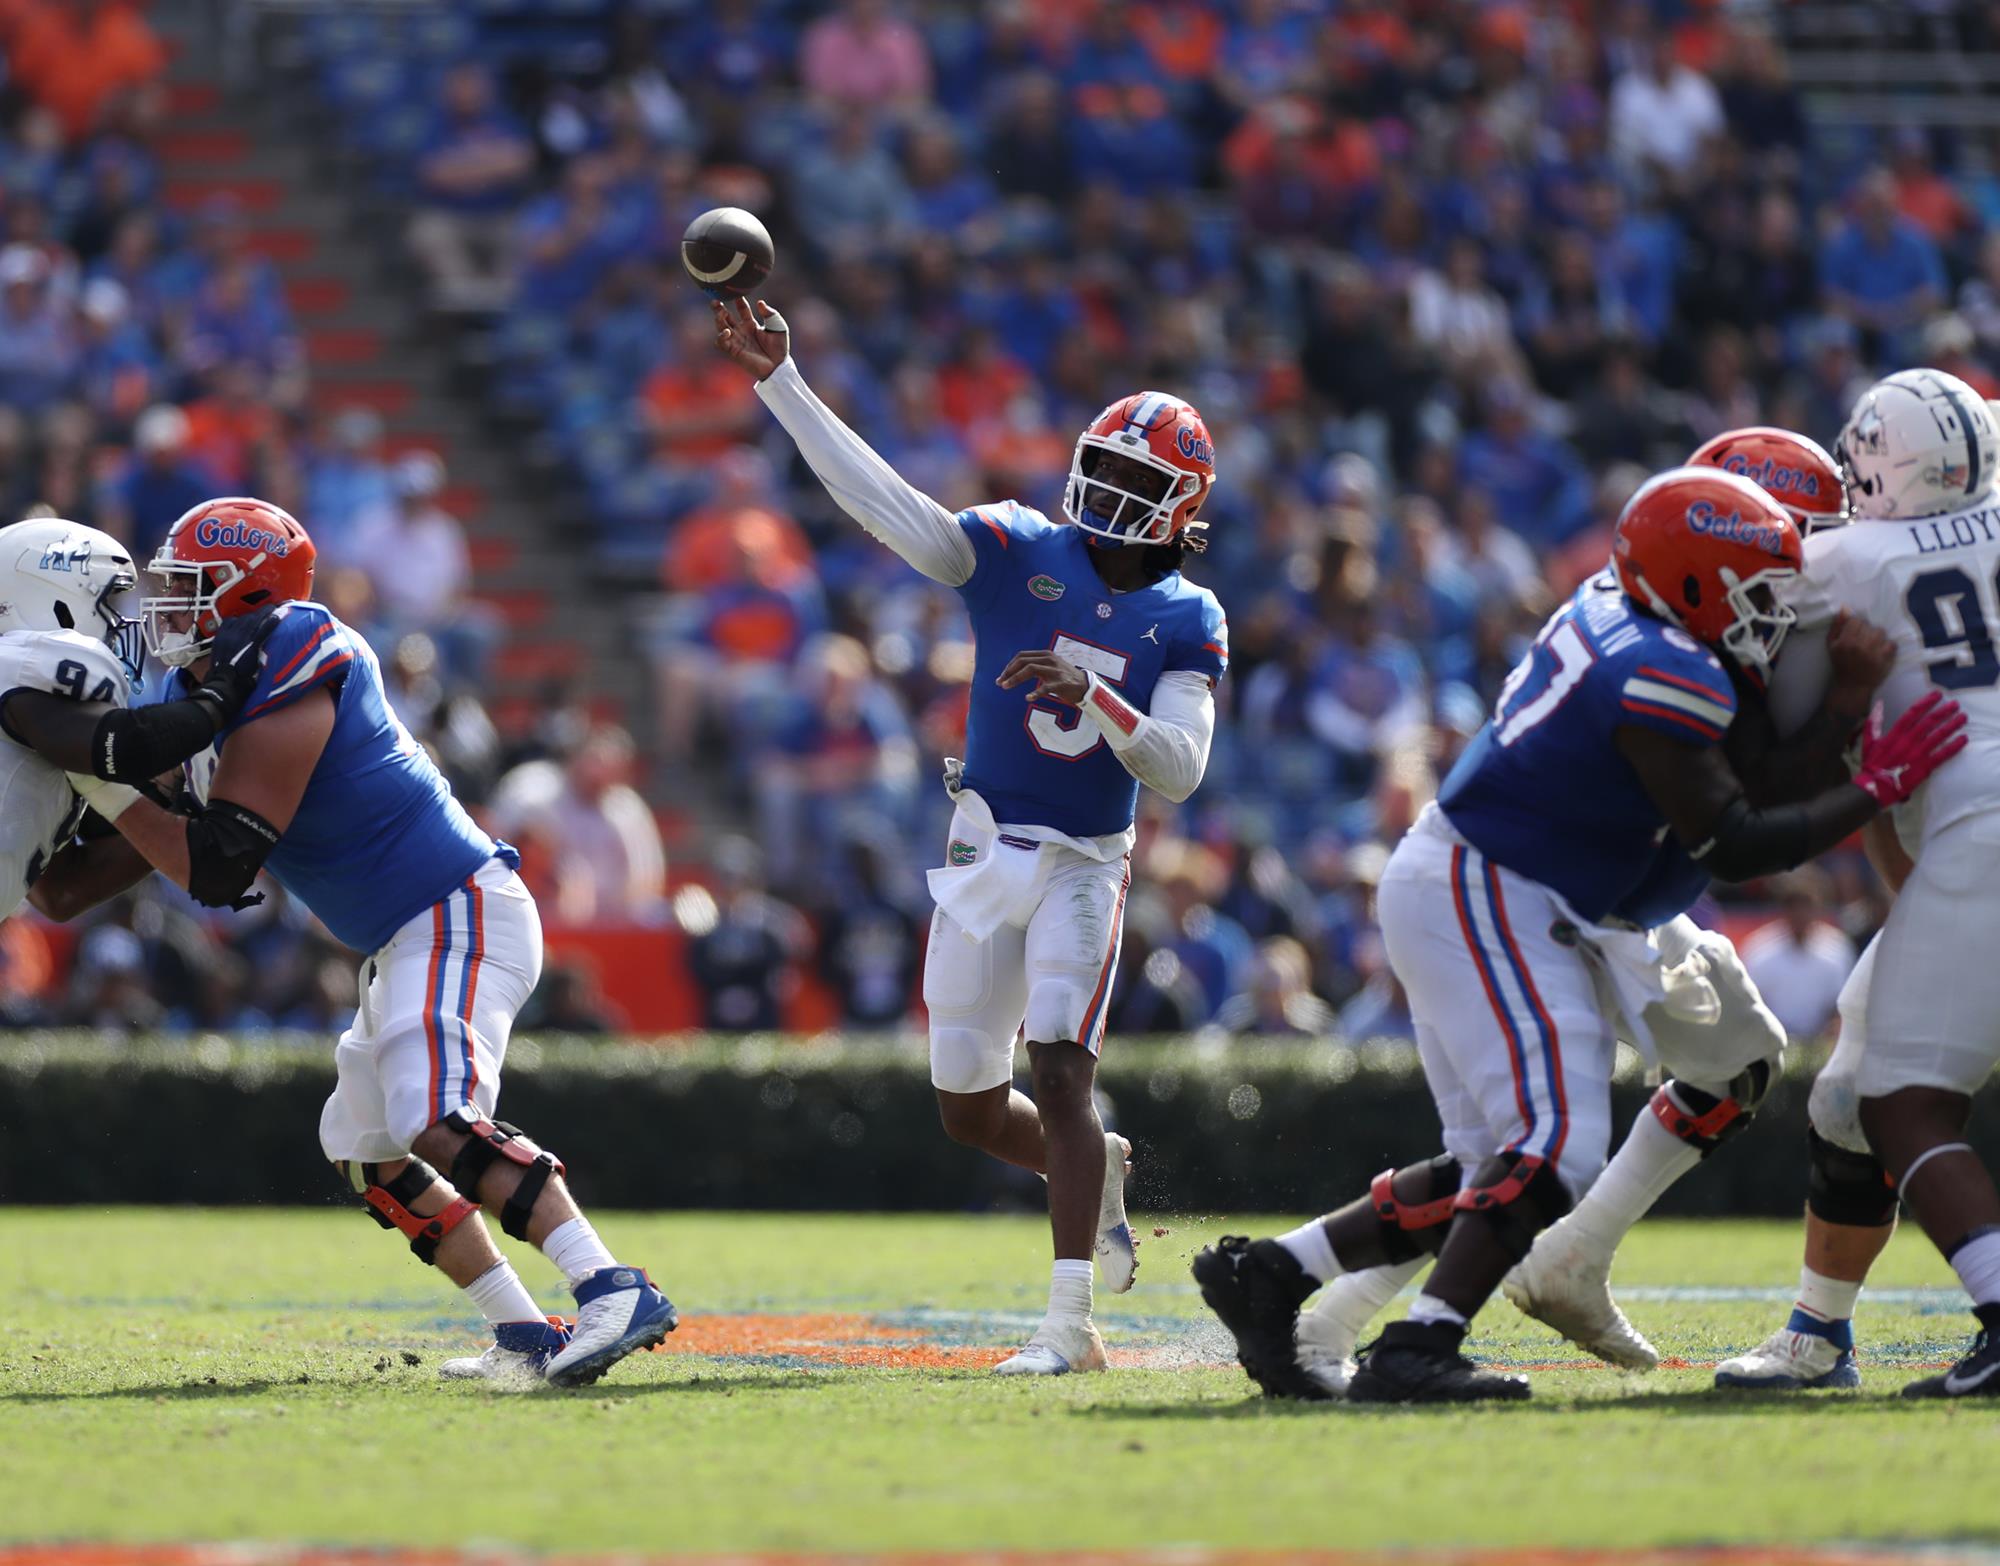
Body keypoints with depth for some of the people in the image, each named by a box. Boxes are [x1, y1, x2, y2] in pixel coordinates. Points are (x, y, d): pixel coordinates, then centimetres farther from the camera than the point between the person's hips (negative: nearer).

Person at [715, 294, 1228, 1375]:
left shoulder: (1184, 621, -2)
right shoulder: (1017, 551, 0)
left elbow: (1178, 769, -11)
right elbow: (881, 500, -9)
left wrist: (1094, 697, -27)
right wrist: (779, 383, -17)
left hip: (1084, 867, -3)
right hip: (983, 855, 3)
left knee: (1059, 1077, -18)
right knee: (971, 1112, 8)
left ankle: (1069, 1323, -18)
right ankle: (1093, 1173, 39)